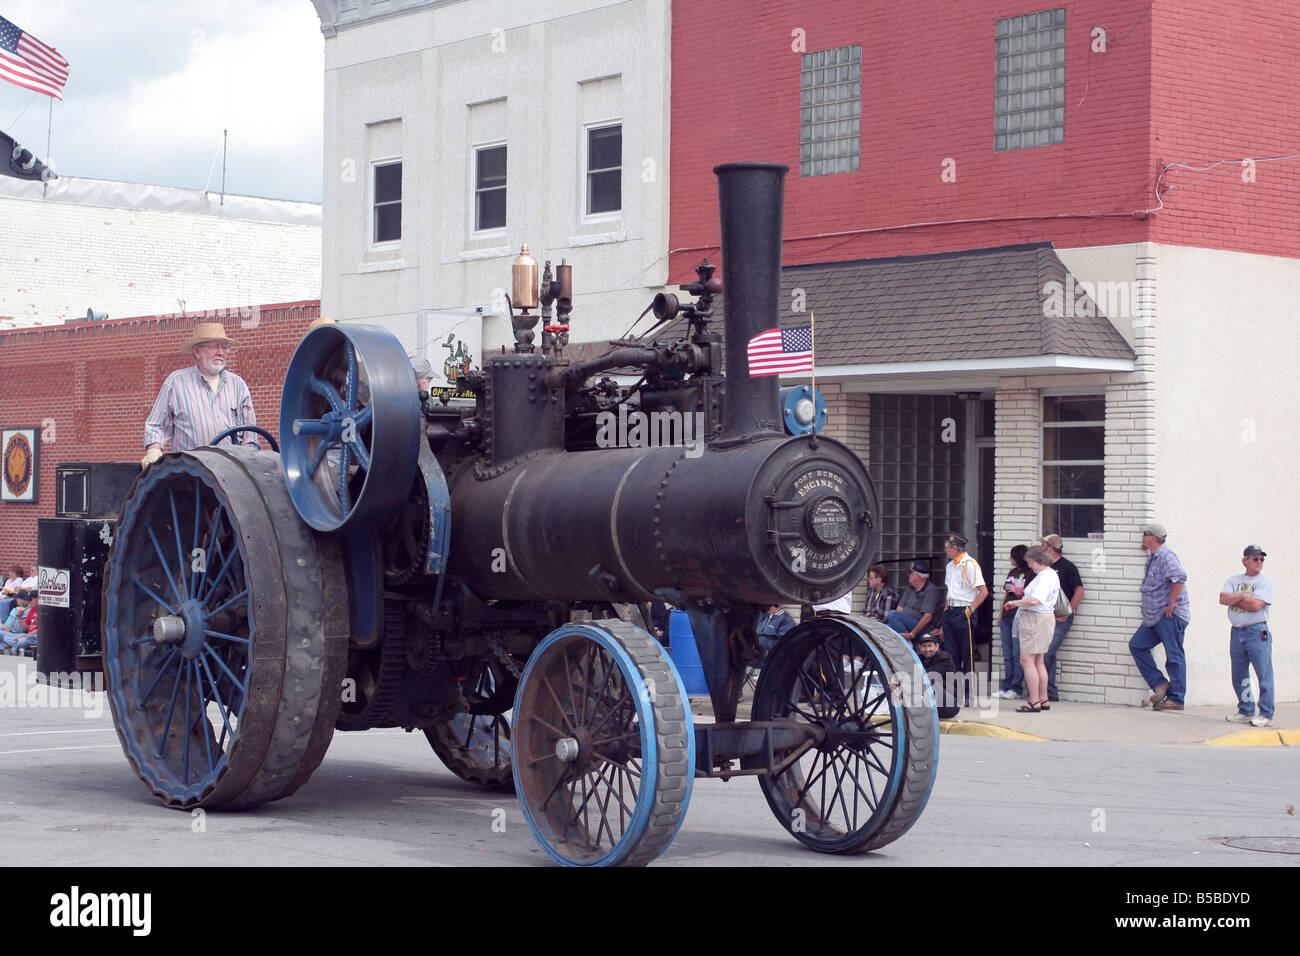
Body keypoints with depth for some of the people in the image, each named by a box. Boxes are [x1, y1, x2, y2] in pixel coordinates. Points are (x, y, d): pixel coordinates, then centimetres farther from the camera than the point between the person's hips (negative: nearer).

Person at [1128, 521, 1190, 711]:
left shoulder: (1165, 556, -14)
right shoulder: (1153, 557, 17)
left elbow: (1179, 578, -28)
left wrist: (1171, 604, -23)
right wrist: (1148, 607, 21)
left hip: (1171, 616, -11)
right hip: (1154, 617, 11)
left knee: (1174, 656, -5)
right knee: (1136, 645, 7)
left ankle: (1176, 699, -3)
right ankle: (1159, 685, 8)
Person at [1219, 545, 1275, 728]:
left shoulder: (1265, 583, -1)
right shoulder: (1233, 581, 14)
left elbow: (1256, 605, -15)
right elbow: (1223, 598, -2)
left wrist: (1234, 599, -3)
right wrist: (1244, 596, -10)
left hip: (1257, 632, -5)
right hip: (1236, 632, 5)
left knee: (1264, 675, -7)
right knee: (1239, 676, 10)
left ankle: (1266, 715, -3)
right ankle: (1246, 711, 21)